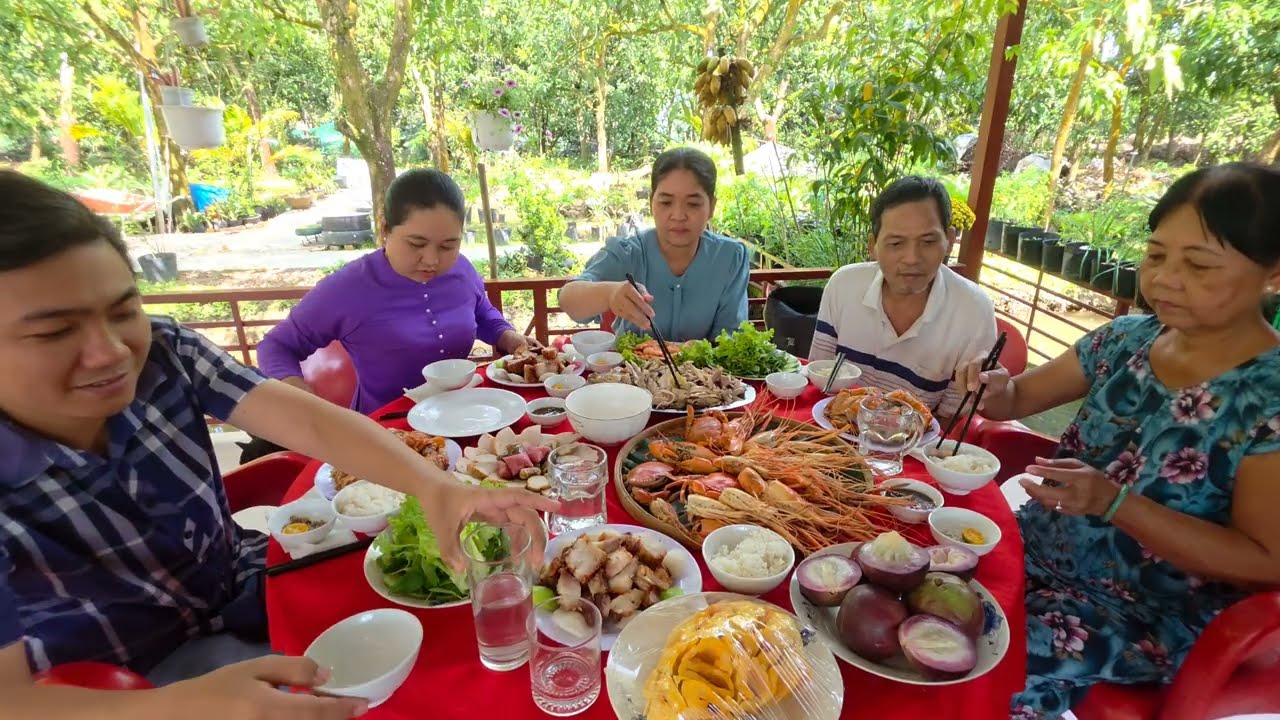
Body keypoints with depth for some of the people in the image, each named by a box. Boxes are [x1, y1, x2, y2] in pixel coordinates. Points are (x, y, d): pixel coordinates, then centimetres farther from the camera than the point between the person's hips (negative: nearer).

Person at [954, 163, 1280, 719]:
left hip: (1148, 616, -5)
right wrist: (994, 387, -17)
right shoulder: (1127, 338, -2)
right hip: (1038, 552, 5)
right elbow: (1019, 398, 7)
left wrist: (1115, 502, -29)